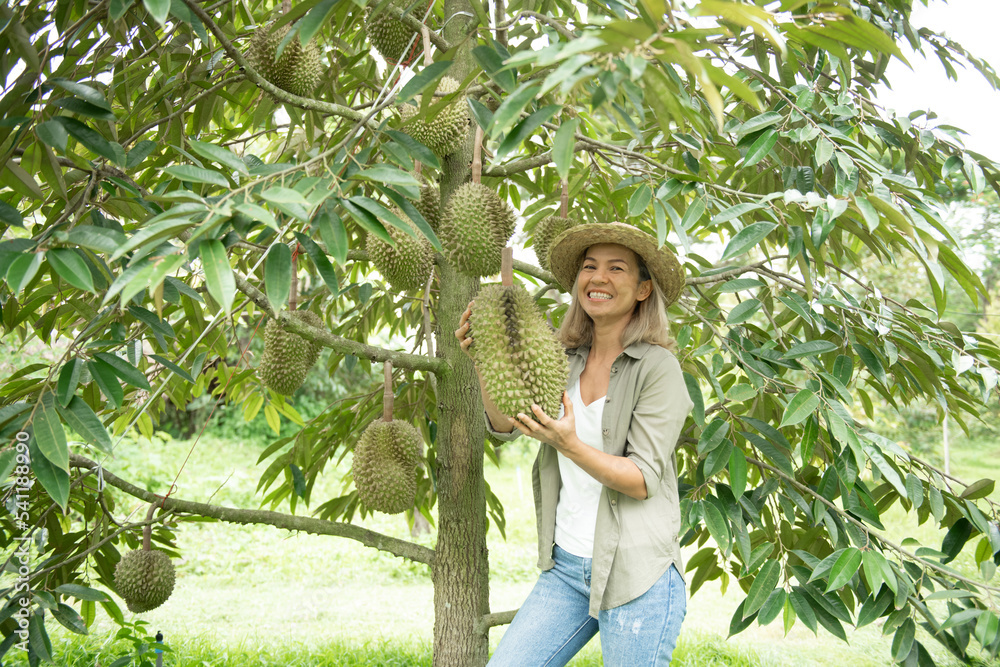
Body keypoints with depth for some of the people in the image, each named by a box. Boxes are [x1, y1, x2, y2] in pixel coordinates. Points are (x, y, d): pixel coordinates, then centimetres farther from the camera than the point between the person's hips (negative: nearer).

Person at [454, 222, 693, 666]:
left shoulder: (658, 367, -11)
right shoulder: (567, 360, 6)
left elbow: (644, 479, -15)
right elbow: (505, 426, -4)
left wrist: (570, 445, -31)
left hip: (637, 577, -5)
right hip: (566, 567, 5)